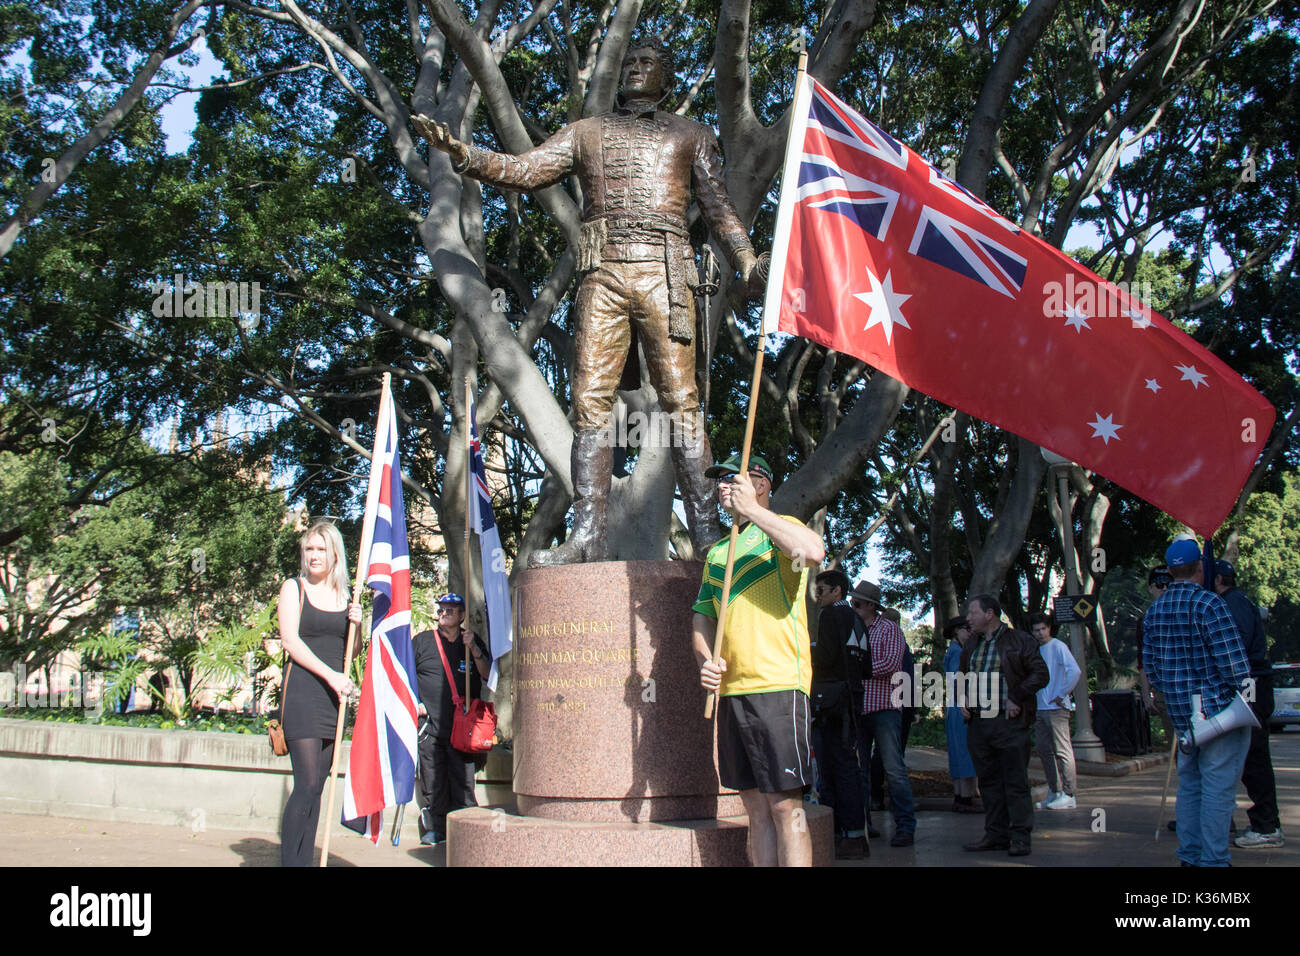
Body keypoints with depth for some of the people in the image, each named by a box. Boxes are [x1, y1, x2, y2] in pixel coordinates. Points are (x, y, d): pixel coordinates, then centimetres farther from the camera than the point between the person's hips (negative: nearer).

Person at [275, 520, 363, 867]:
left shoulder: (343, 596, 15)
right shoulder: (294, 588, 2)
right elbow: (291, 641, -8)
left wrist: (357, 625, -2)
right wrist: (330, 675, -16)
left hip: (334, 695, 5)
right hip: (302, 691, -5)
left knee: (318, 786, 6)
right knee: (307, 785, -13)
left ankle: (305, 861, 10)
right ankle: (290, 861, -9)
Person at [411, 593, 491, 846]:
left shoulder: (473, 642, 12)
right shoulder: (422, 641, 11)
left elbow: (488, 675, 2)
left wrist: (473, 649, -11)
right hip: (429, 724, 0)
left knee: (463, 780, -4)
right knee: (432, 780, -1)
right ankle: (433, 828, 7)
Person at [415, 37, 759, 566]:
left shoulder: (690, 133, 22)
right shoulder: (587, 132, 25)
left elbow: (719, 208, 14)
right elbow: (524, 170, 14)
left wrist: (748, 262, -3)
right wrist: (462, 154, -2)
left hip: (664, 274, -2)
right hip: (603, 275, 2)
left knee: (680, 399, -10)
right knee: (590, 401, -8)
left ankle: (706, 533, -12)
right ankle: (588, 536, -9)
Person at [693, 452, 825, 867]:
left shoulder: (778, 530, 1)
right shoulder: (717, 552, 22)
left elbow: (813, 551, -23)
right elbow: (703, 617, 23)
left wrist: (751, 508, -15)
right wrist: (705, 661, 1)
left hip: (777, 686, -7)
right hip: (730, 691, 7)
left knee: (785, 806, -7)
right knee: (756, 808, 8)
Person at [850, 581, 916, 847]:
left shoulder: (889, 629, 1)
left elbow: (890, 664, -11)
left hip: (884, 706, -6)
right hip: (857, 708, 6)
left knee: (894, 769, -7)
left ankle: (905, 826, -5)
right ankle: (862, 824, 14)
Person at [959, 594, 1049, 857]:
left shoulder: (1019, 641, -1)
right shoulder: (971, 648, 18)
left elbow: (1040, 674, -5)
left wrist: (1016, 699, -13)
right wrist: (962, 700, 13)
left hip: (1010, 723, -6)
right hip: (978, 724, 6)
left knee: (1016, 780, -4)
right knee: (988, 781, 8)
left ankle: (1020, 836, -1)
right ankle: (996, 834, 14)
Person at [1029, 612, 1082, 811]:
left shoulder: (1058, 647, -8)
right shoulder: (1035, 650, 15)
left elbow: (1074, 671, -21)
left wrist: (1062, 694, -16)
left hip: (1056, 708, -8)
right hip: (1040, 708, 8)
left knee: (1062, 751, -6)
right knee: (1044, 750, 10)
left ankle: (1068, 795, -4)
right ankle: (1054, 792, 18)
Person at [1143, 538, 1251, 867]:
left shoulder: (1154, 610, 8)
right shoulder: (1208, 603, -15)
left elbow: (1149, 666, 14)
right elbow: (1234, 662, -17)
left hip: (1181, 713, 7)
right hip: (1218, 709, -7)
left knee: (1189, 784, 15)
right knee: (1218, 785, -2)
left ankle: (1190, 855, 20)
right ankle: (1213, 859, 0)